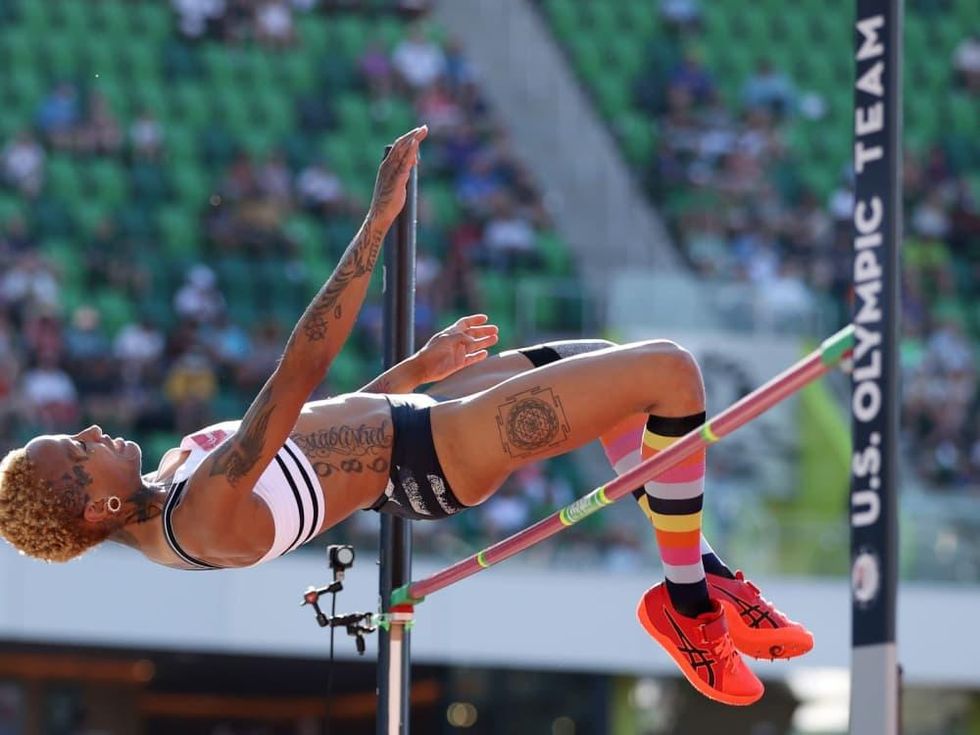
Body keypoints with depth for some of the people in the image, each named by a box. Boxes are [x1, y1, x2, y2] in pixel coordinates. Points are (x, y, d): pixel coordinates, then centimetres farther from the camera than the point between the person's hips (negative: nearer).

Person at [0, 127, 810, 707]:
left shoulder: (161, 492, -1)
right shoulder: (206, 519, -31)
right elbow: (297, 377, -36)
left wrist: (420, 365, 16)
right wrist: (379, 220, -38)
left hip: (404, 417, 10)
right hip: (434, 458, -10)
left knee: (614, 362, 18)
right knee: (669, 370, -12)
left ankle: (707, 575, 24)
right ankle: (687, 600, 4)